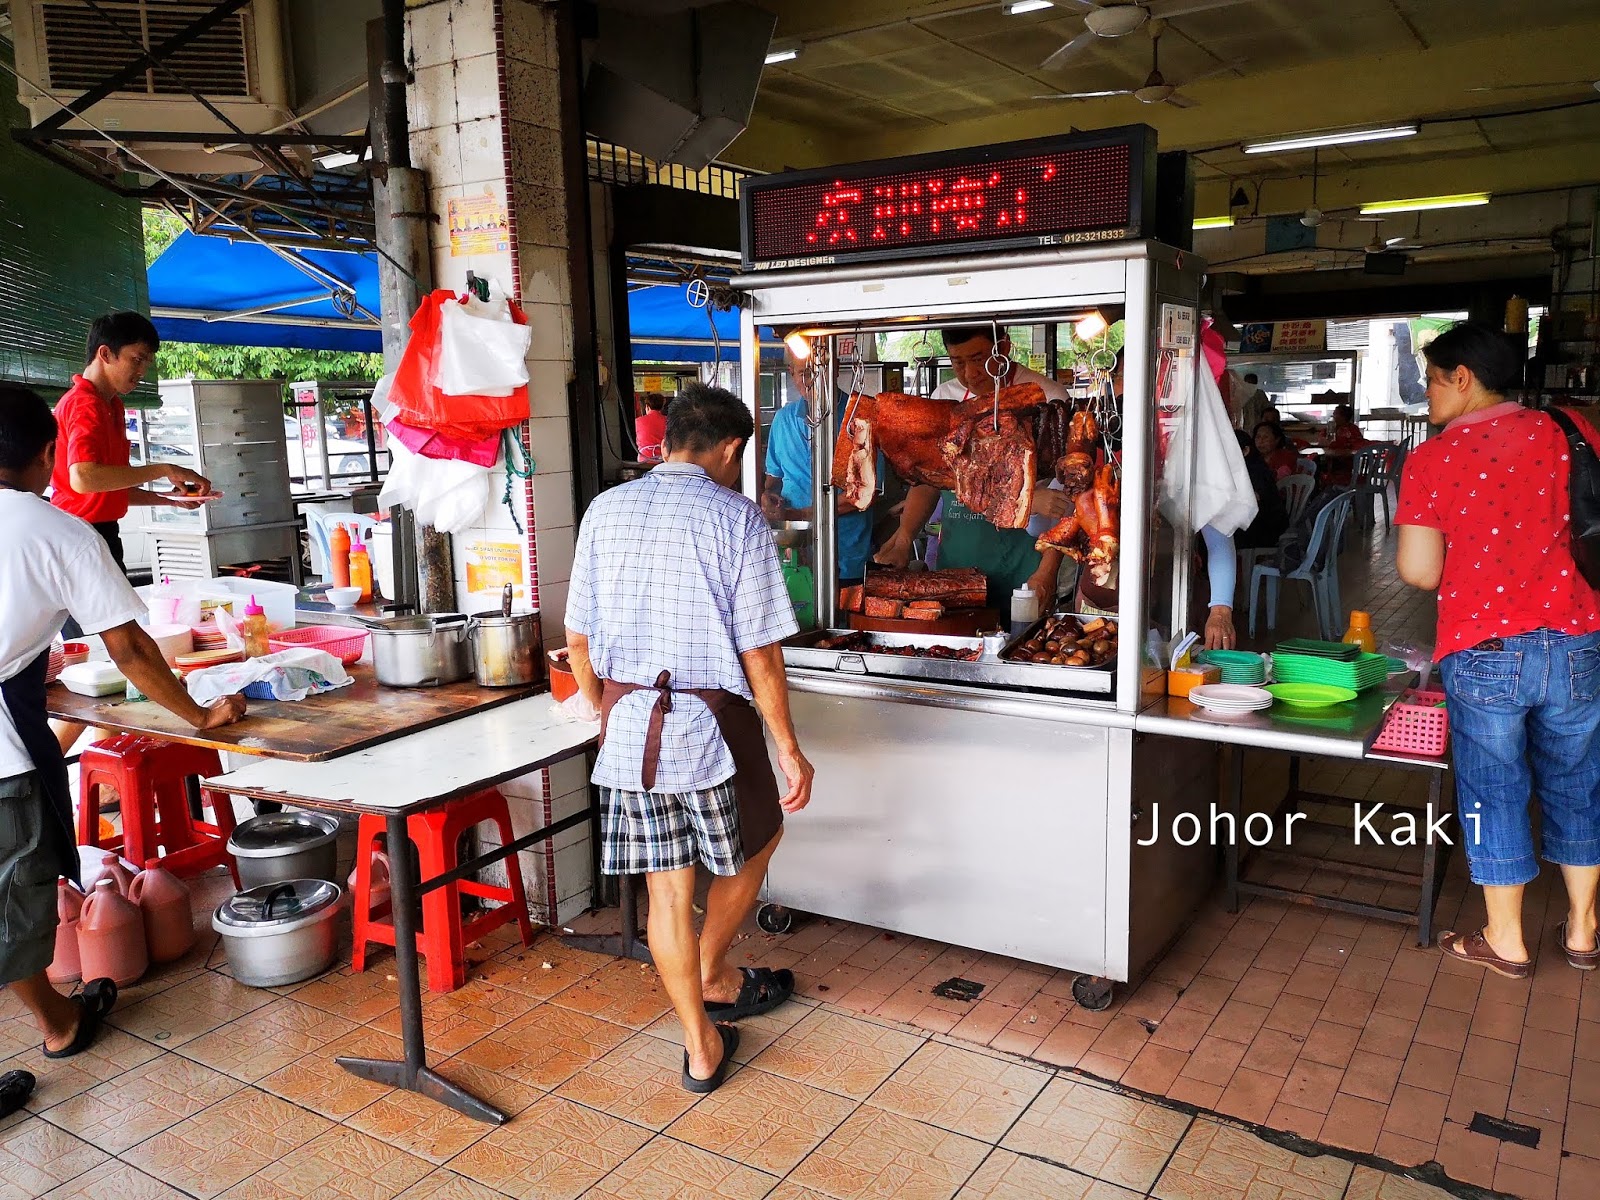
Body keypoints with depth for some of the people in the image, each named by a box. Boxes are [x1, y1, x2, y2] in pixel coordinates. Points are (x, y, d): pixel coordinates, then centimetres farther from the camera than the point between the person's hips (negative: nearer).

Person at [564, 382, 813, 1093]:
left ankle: (702, 1047, 24)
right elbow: (759, 652, -10)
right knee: (752, 847, 25)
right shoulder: (736, 517, -8)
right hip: (710, 722, -4)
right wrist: (789, 750, -2)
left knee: (666, 887, 12)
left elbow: (578, 639, 8)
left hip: (628, 724, 4)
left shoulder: (605, 511, 5)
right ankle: (714, 976, 42)